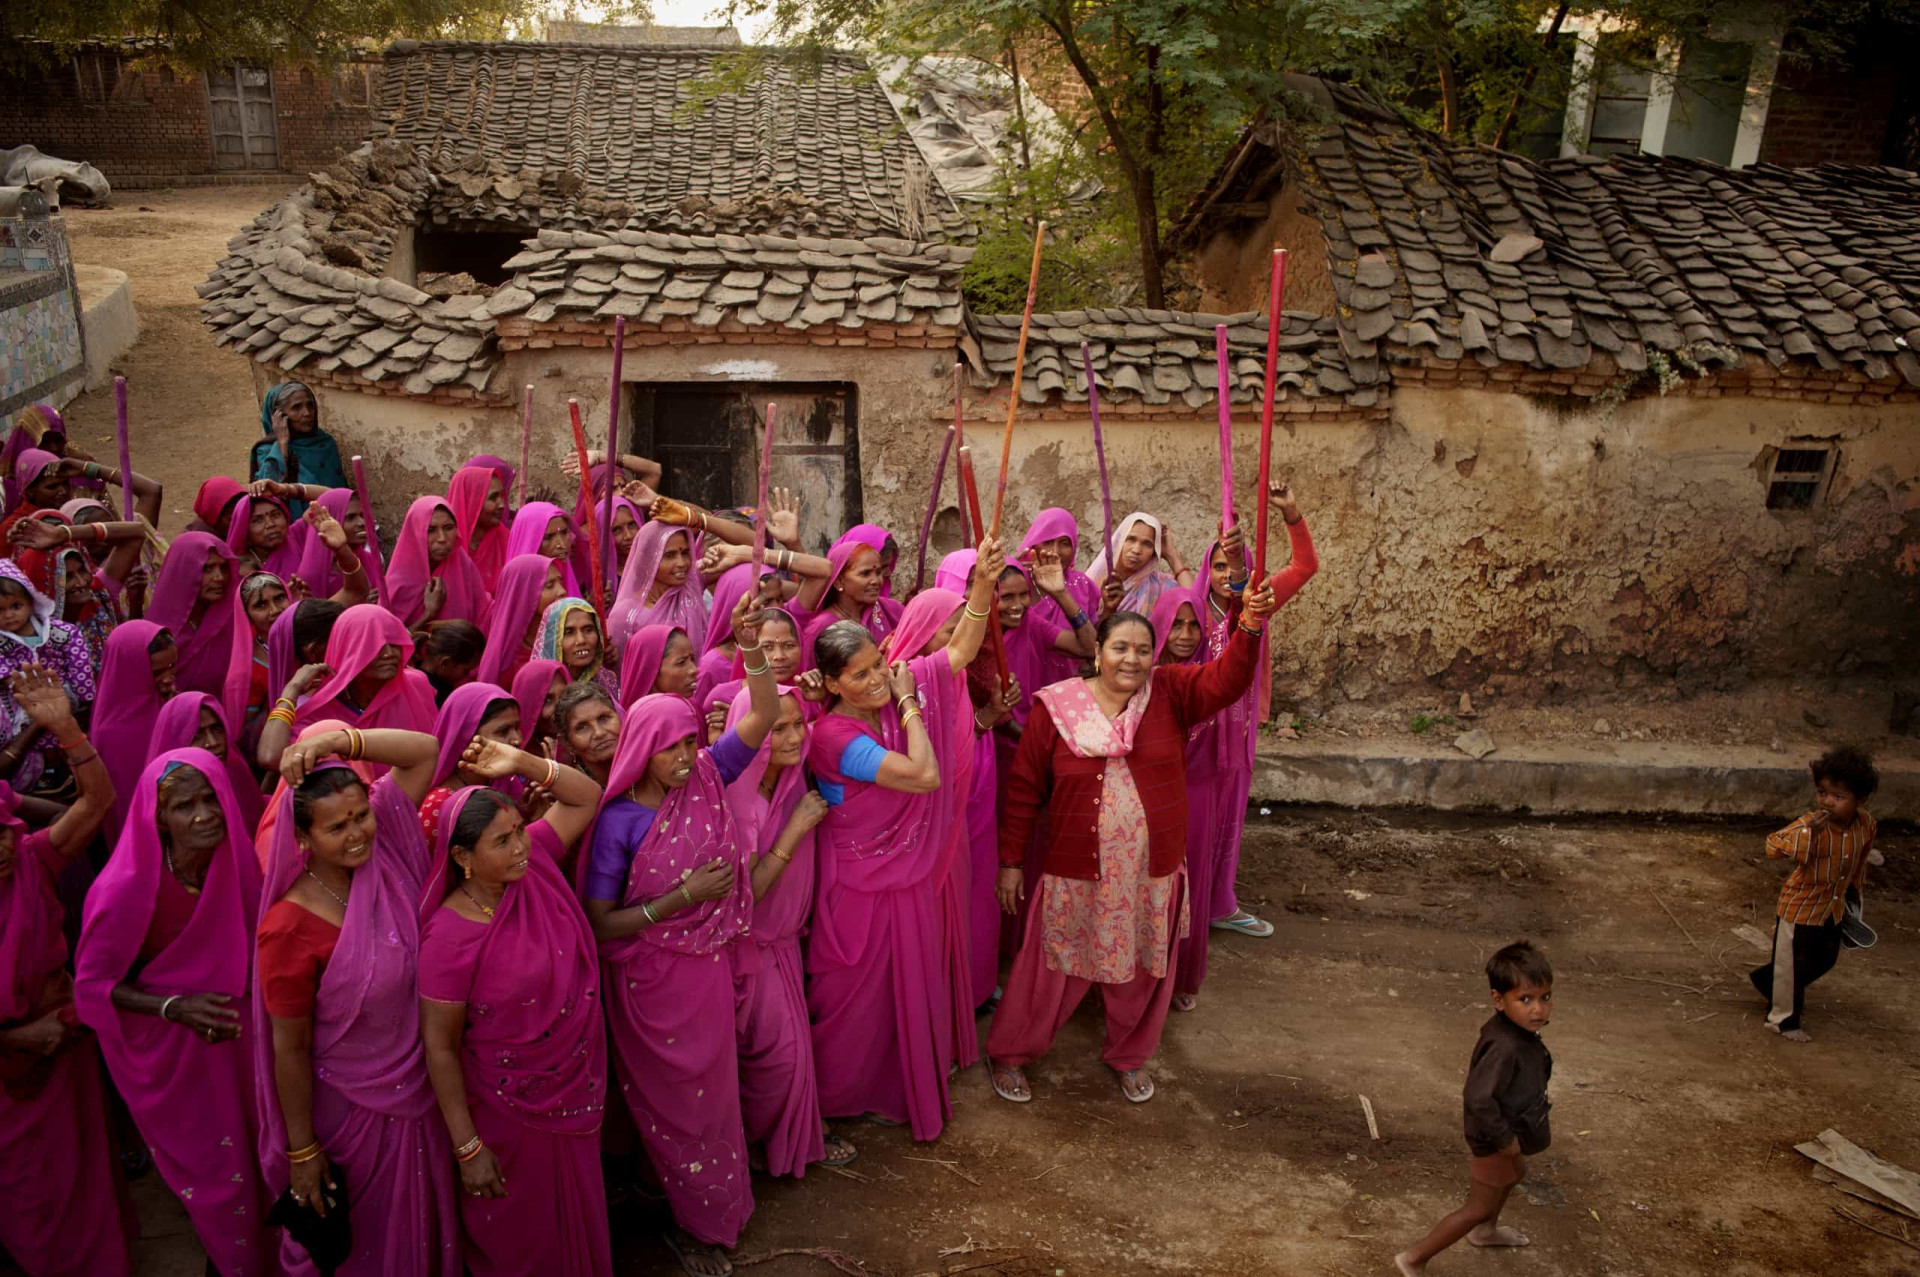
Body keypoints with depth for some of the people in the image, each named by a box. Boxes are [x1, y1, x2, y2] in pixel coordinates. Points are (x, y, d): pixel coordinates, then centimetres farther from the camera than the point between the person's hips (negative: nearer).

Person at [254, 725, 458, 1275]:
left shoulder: (385, 854, -13)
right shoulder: (290, 928, -27)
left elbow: (425, 751, -12)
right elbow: (290, 1049, -17)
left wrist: (336, 741, -25)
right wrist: (301, 1150, -9)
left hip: (421, 1089, 5)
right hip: (352, 1108, -5)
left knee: (427, 1225, 27)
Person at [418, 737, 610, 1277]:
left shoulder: (533, 862, -12)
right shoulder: (451, 936, -26)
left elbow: (586, 797, -1)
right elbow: (439, 1046, -19)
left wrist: (522, 763, -19)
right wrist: (468, 1147, -15)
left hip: (577, 1088, 5)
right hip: (512, 1106, -5)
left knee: (577, 1214, 26)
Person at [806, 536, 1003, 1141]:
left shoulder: (898, 688, -7)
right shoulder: (833, 735, -26)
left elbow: (960, 651, -7)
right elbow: (925, 774, -30)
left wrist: (983, 583, -21)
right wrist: (909, 705, -21)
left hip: (910, 873, 6)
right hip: (859, 885, -6)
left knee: (911, 983, 19)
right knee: (856, 992, 12)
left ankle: (899, 1086, 41)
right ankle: (838, 1095, 35)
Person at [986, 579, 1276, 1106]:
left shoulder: (1170, 693, -4)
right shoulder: (1056, 707, -9)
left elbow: (1225, 680, -22)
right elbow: (1024, 788, -3)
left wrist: (1251, 627, -39)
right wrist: (1011, 860, -2)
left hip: (1153, 873, 2)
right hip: (1077, 874, -2)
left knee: (1142, 974, 18)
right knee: (1052, 970, 11)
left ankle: (1129, 1056, 44)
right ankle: (1008, 1052, 35)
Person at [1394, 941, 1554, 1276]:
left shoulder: (1516, 1030, -9)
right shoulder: (1505, 1048, -39)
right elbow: (1478, 1099, -43)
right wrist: (1505, 1139, -28)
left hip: (1512, 1130, 10)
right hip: (1495, 1141, -10)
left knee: (1513, 1174, 35)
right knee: (1479, 1208, 5)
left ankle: (1485, 1231, 60)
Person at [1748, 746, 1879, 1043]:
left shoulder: (1866, 826, -11)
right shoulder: (1811, 824, -27)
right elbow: (1774, 845, -39)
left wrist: (1853, 890, 18)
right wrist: (1810, 832, -49)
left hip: (1835, 909, 6)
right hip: (1800, 907, -6)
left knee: (1824, 961, 23)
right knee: (1793, 964, 6)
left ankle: (1767, 977, 46)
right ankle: (1783, 1018, 25)